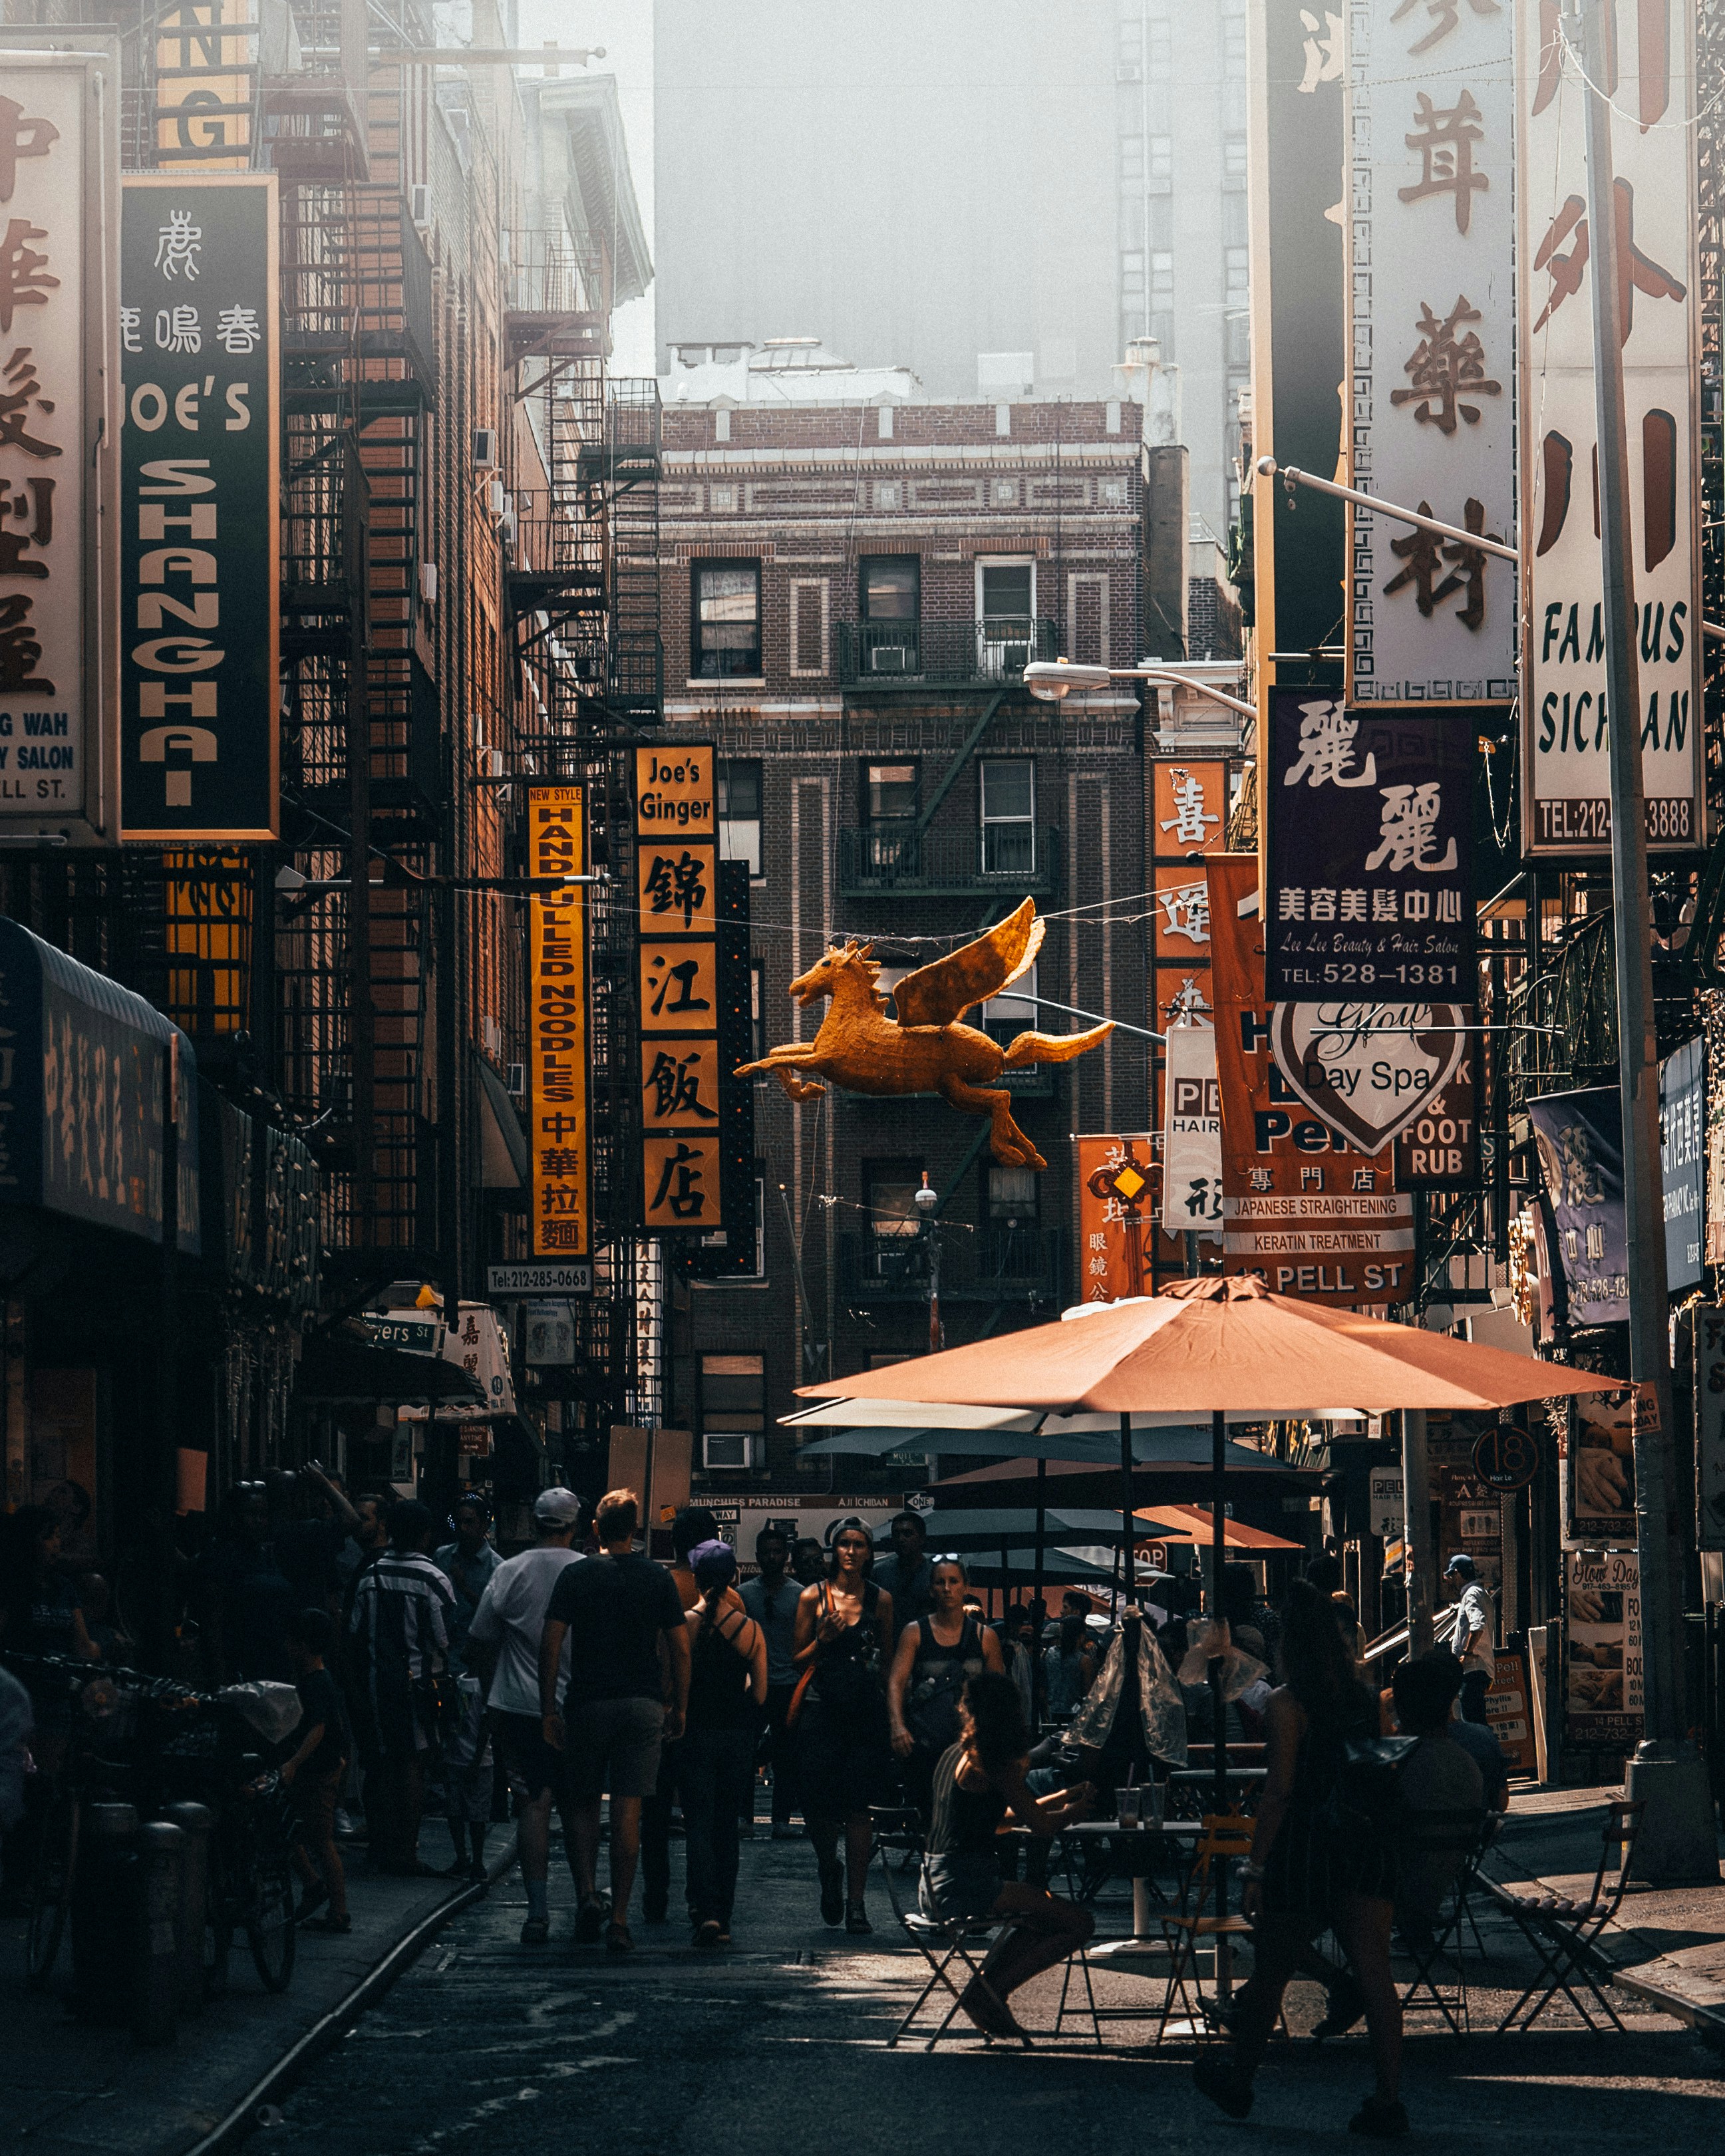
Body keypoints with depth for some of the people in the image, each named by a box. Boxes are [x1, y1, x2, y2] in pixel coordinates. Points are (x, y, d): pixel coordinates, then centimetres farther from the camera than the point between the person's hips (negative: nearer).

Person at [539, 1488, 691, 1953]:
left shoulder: (576, 1576, 0)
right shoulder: (659, 1578, 4)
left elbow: (550, 1645, -5)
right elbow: (681, 1650, 3)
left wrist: (548, 1709, -1)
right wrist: (680, 1710, 12)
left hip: (587, 1704, -1)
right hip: (643, 1705, 1)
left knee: (584, 1806, 14)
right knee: (628, 1813, 1)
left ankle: (588, 1893, -6)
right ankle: (619, 1919, -1)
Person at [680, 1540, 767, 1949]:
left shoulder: (682, 1625, -9)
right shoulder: (751, 1630, -3)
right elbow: (759, 1694, 2)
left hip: (695, 1731, -2)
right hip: (738, 1735, 2)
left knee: (699, 1825, -1)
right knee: (727, 1827, 13)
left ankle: (706, 1912, -20)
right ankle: (722, 1920, 14)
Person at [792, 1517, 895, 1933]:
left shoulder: (881, 1599, 8)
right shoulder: (813, 1597, 4)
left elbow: (888, 1661, 15)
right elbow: (800, 1661, 8)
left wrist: (893, 1712, 9)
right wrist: (824, 1639, -10)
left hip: (868, 1712, 0)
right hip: (822, 1709, 0)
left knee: (858, 1807, -4)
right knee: (819, 1808, -6)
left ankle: (855, 1901, 2)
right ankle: (830, 1871, 25)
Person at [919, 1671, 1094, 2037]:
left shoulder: (953, 1755, 16)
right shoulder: (991, 1763, -11)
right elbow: (1039, 1826, -10)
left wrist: (1064, 1797, 27)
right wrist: (1073, 1812, 10)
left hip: (934, 1887, 10)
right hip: (964, 1885, -10)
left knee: (1039, 1908, 32)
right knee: (1078, 1923, -9)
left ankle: (985, 1991, 20)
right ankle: (991, 1992, -5)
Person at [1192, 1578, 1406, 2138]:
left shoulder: (1286, 1703, -10)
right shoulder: (1363, 1697, 6)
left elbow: (1280, 1790, -14)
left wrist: (1256, 1869, -12)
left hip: (1306, 1845, -5)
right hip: (1366, 1848, 5)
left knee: (1271, 1971, 11)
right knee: (1373, 1971, 1)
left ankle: (1236, 2080, 28)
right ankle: (1388, 2098, -4)